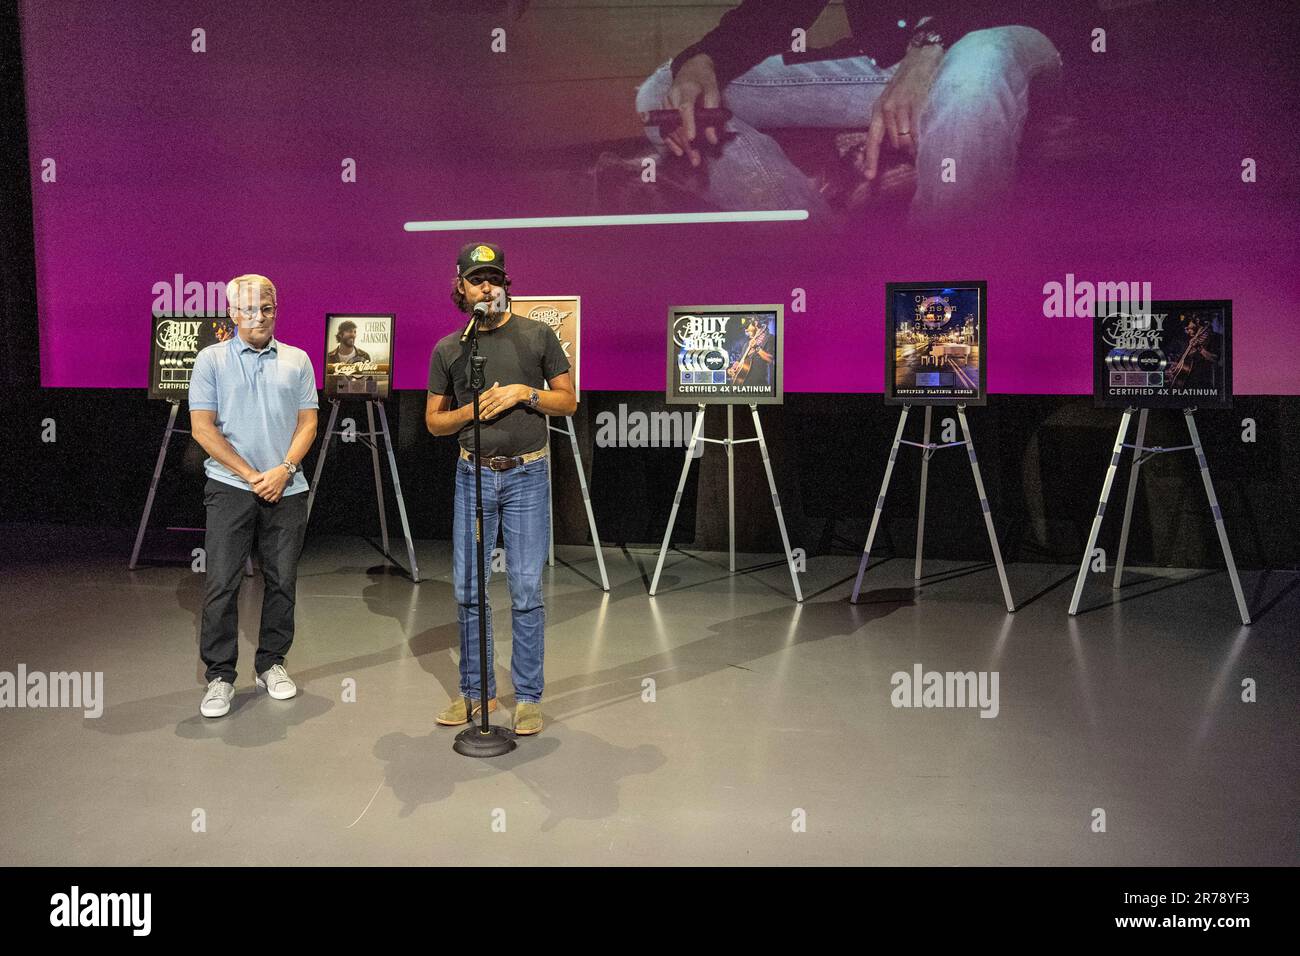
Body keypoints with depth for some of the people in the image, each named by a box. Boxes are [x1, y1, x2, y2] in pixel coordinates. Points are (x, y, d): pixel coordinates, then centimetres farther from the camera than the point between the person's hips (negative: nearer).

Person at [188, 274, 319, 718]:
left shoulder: (297, 360, 9)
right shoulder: (212, 360, 3)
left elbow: (307, 422, 6)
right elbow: (202, 427, -3)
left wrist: (284, 469, -10)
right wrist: (250, 475, -10)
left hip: (286, 490, 2)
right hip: (230, 487, -2)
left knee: (282, 581, 8)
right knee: (222, 584, -2)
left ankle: (271, 663, 22)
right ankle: (219, 676, 8)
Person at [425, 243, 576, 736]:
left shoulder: (537, 336, 2)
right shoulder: (447, 349, 7)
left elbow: (568, 400, 5)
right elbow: (434, 420, 11)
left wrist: (525, 392, -12)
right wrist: (473, 408, -9)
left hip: (527, 476, -2)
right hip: (473, 475, 3)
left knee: (526, 591, -1)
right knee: (467, 589, 6)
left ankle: (528, 696, 11)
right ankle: (475, 691, 21)